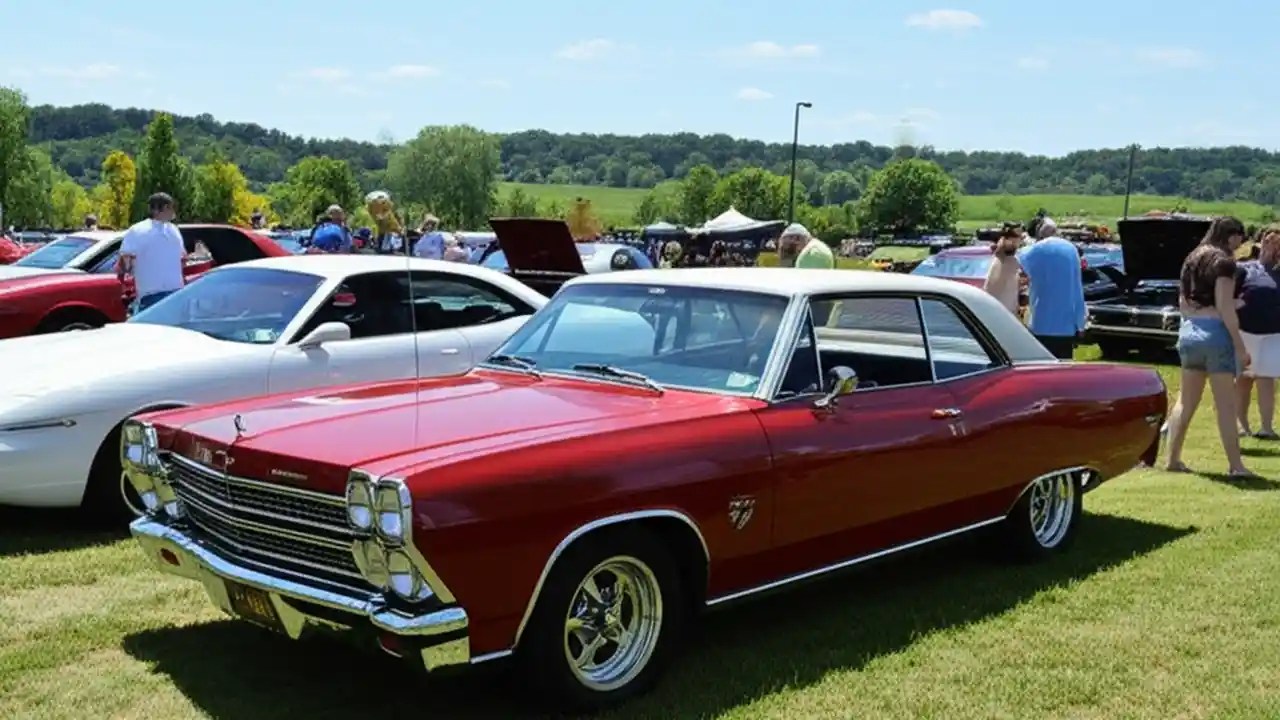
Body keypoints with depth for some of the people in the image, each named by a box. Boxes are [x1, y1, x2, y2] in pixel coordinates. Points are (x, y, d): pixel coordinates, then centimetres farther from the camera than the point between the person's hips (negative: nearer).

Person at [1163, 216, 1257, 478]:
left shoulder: (1192, 259, 14)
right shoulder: (1224, 261, -9)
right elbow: (1224, 308, -15)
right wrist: (1240, 346, -13)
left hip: (1189, 331, 7)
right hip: (1216, 332, -7)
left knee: (1185, 401, 13)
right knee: (1226, 405, -3)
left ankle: (1173, 459, 15)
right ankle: (1235, 465, -1)